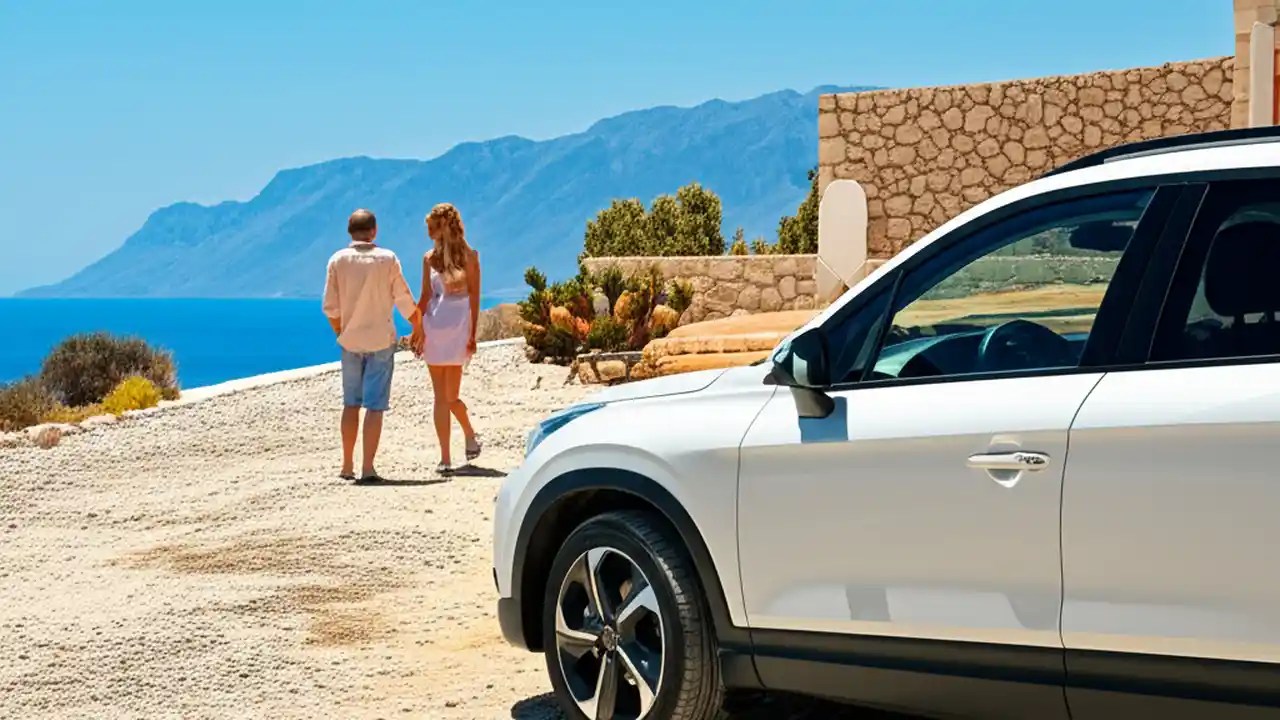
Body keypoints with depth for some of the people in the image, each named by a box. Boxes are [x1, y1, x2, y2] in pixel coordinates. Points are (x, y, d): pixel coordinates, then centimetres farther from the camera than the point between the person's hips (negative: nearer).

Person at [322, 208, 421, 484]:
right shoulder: (387, 259, -7)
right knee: (375, 406, -1)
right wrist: (418, 326, 14)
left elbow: (330, 307, -2)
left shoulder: (338, 260, -2)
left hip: (350, 341, 2)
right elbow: (404, 301, -3)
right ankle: (368, 468, -6)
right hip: (381, 340, -2)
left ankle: (347, 466, 17)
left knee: (350, 404, 13)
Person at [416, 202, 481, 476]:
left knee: (450, 397, -4)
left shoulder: (469, 256, -1)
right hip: (433, 330, 3)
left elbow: (474, 297, -1)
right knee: (441, 397, 2)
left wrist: (473, 334, -6)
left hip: (458, 330, -3)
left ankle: (470, 435, 26)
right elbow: (425, 297, 11)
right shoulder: (430, 258, 9)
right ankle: (445, 458, 3)